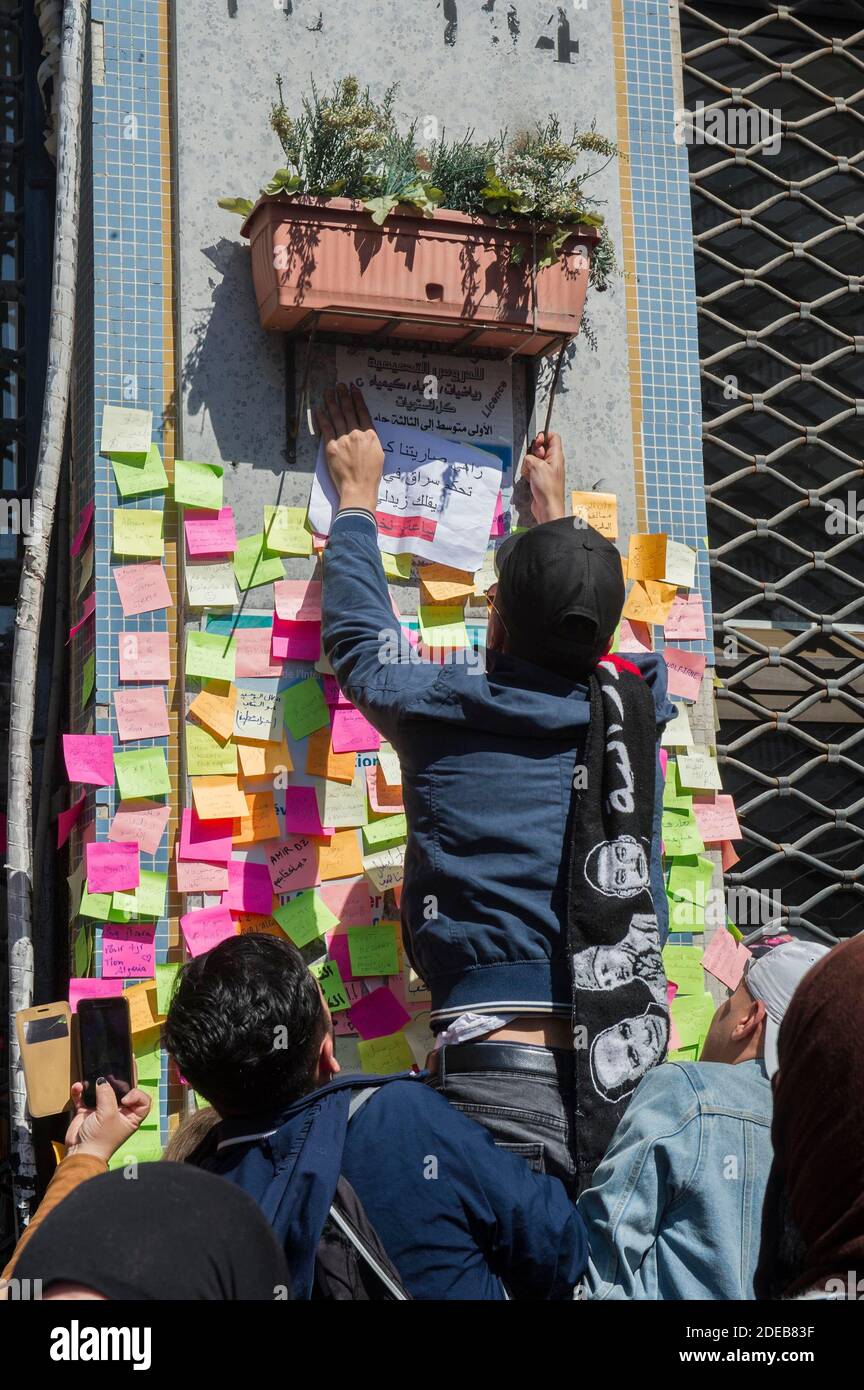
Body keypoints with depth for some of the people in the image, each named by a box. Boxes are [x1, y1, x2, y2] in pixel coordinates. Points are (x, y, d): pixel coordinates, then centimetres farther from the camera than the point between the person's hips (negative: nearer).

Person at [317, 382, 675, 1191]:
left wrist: (357, 497, 35)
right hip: (639, 1079, 4)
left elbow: (358, 639, 19)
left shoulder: (443, 713, -3)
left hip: (499, 1075, -4)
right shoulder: (635, 711, 7)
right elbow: (584, 648, 32)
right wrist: (553, 511, 47)